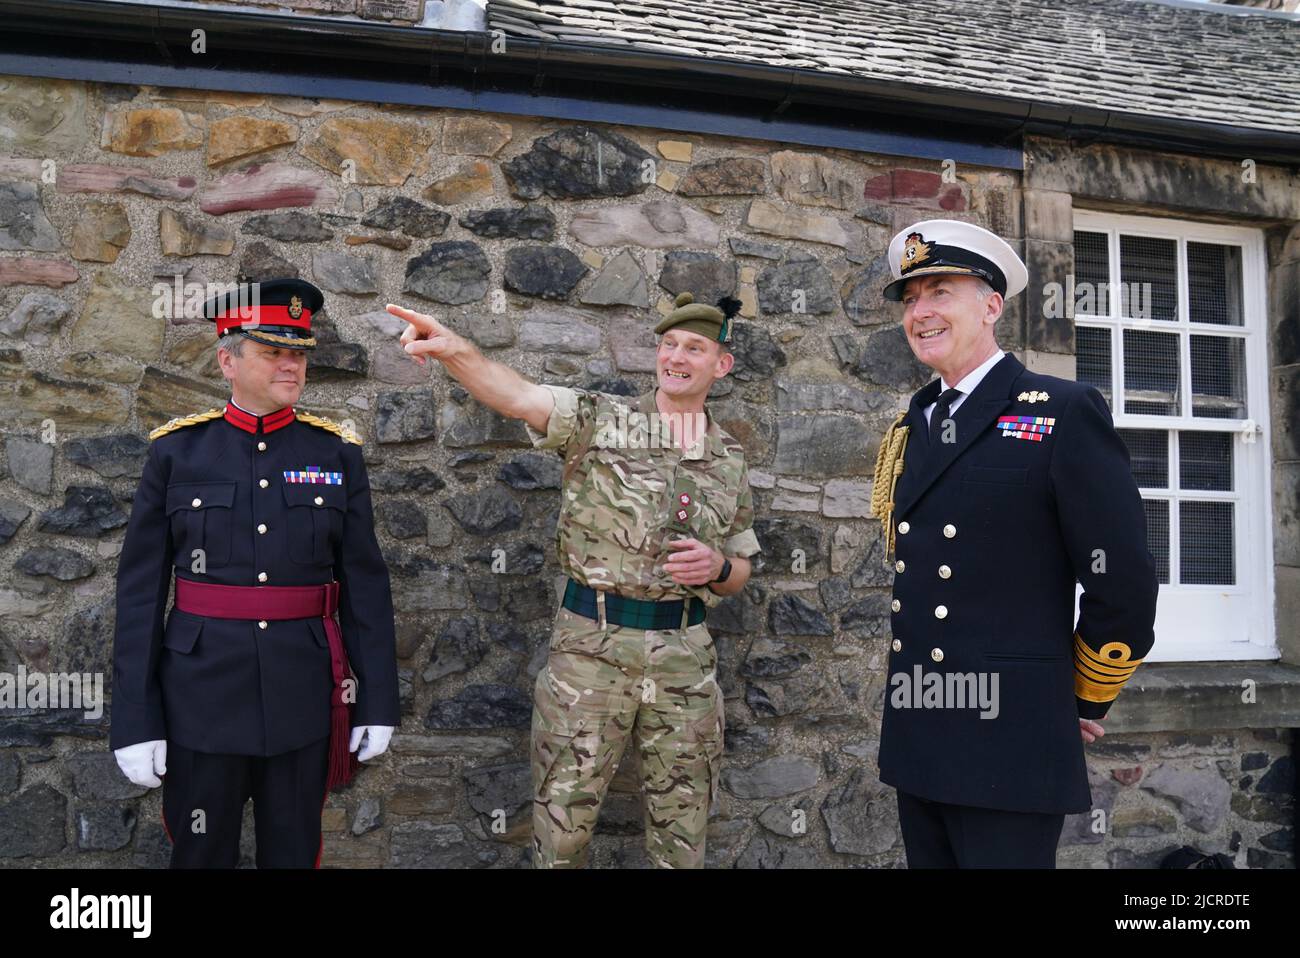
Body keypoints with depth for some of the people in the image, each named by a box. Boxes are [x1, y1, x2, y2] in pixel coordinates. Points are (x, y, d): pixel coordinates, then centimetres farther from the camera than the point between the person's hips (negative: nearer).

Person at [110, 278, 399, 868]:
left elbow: (365, 583, 2)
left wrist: (376, 703, 1)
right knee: (201, 853, 13)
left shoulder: (336, 452, 1)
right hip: (203, 693, -1)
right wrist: (134, 720, -5)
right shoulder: (177, 451, -2)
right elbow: (141, 589, -1)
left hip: (303, 695, 1)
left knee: (293, 852, 14)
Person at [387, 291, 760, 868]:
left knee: (681, 832, 13)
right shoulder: (602, 420, -1)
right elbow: (516, 397, -19)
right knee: (562, 819, 6)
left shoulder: (729, 458, 9)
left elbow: (739, 573, 17)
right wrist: (453, 349, -37)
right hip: (591, 644, -3)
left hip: (684, 656, 3)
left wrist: (717, 566, -6)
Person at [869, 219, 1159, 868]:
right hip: (916, 744, 6)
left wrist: (1082, 704, 1)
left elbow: (1122, 584, -10)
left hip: (1008, 747, -6)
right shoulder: (913, 425, 12)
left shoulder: (1065, 413, -9)